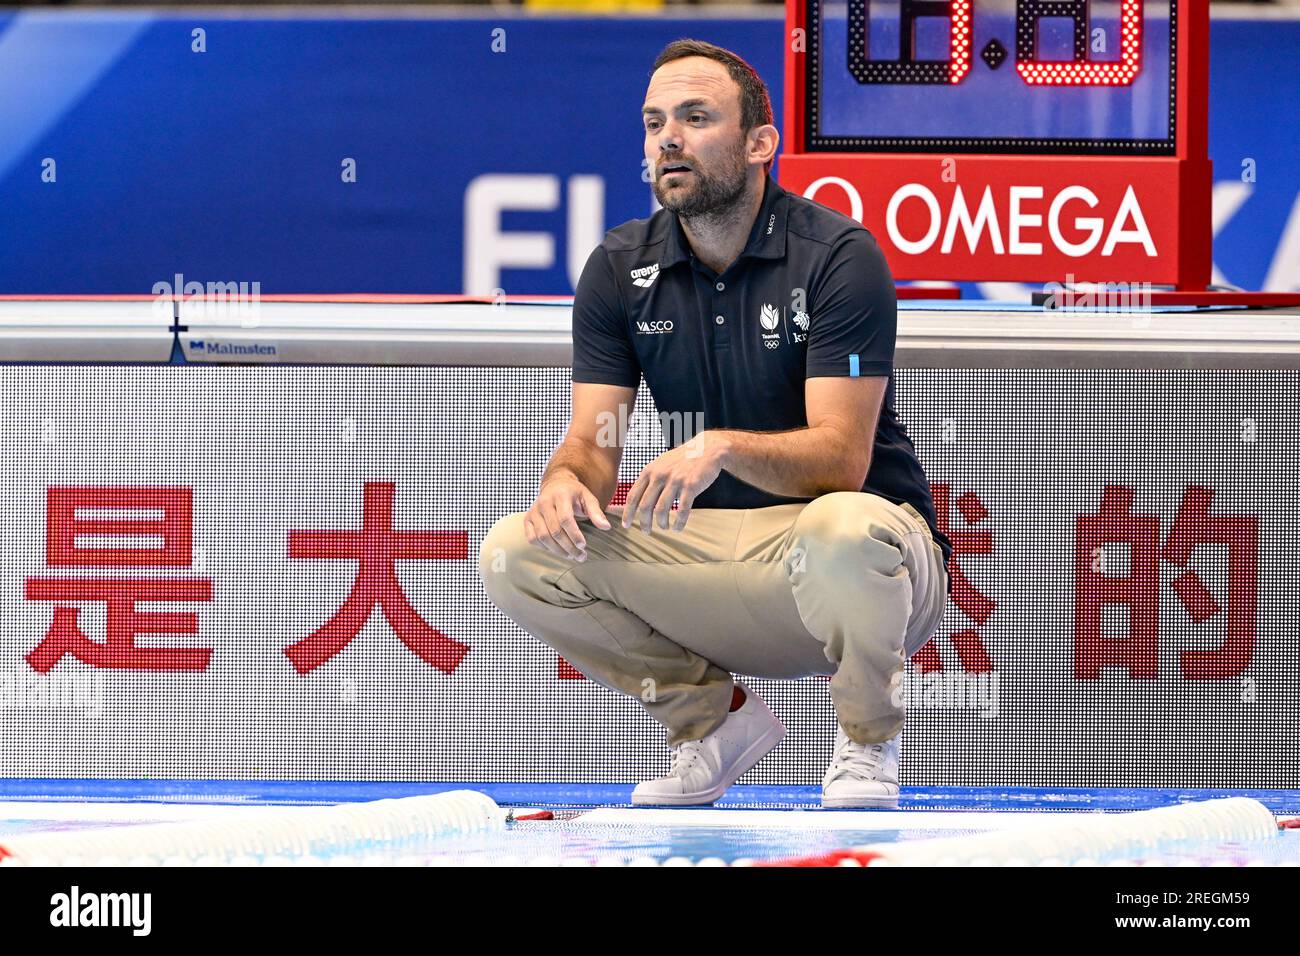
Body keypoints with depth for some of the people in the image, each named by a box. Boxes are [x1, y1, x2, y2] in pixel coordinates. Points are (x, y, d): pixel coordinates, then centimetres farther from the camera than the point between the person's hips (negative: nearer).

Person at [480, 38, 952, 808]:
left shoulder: (839, 255, -13)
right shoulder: (621, 269, 3)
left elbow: (841, 457, -21)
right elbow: (594, 440, -1)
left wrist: (722, 447, -40)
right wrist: (566, 481, -26)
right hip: (707, 557, 5)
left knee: (843, 530, -41)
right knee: (517, 554, -15)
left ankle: (869, 742, -9)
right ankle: (714, 718, 5)